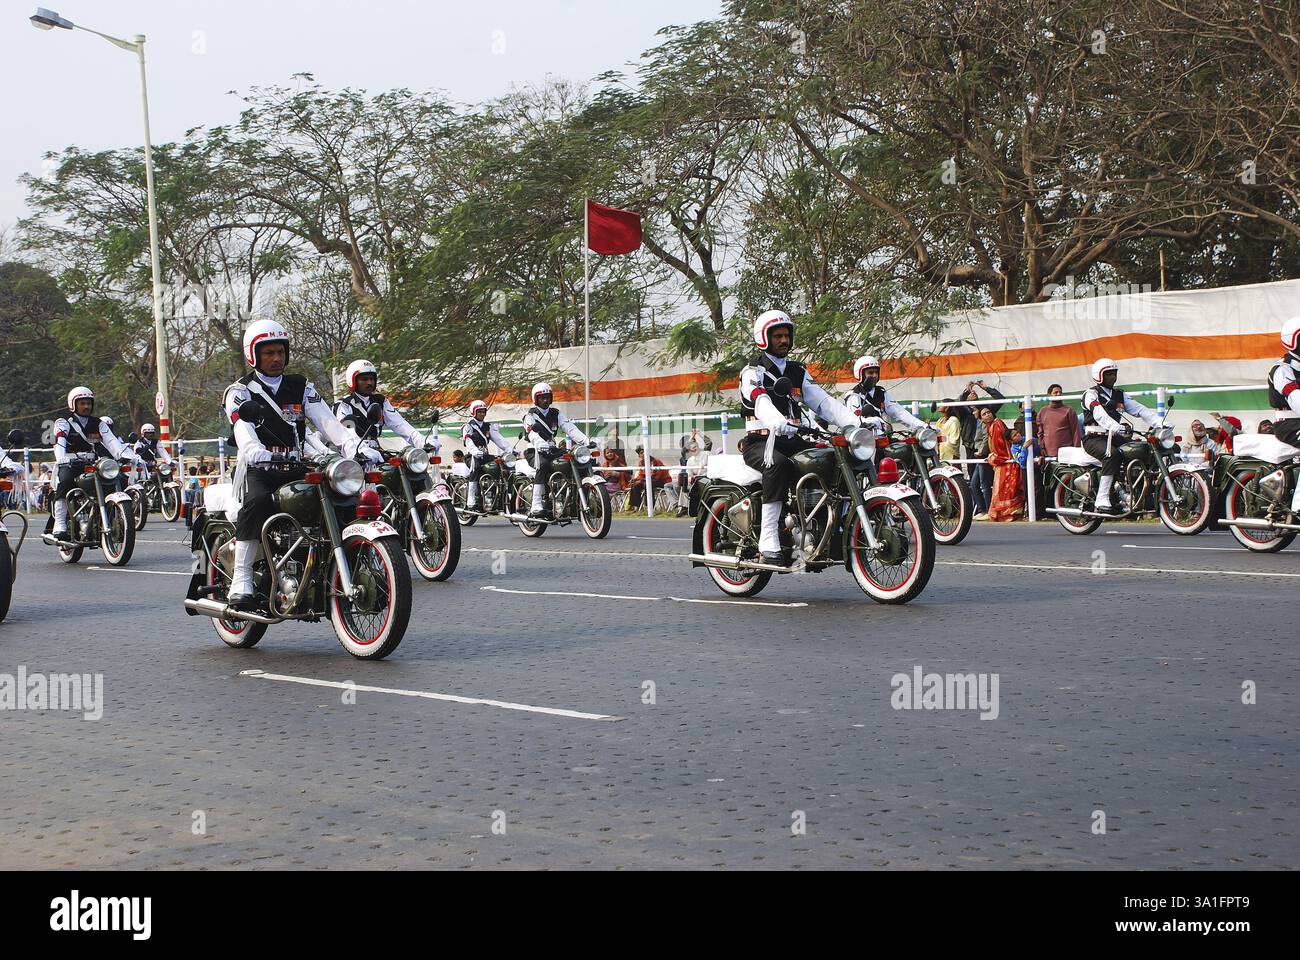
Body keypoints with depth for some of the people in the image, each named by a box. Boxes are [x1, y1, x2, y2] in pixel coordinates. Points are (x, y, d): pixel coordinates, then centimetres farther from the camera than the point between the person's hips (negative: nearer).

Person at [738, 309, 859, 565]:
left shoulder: (798, 372, 21)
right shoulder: (753, 372, -1)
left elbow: (823, 401, 10)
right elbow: (761, 402, -22)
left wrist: (854, 423, -7)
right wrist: (780, 423, -45)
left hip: (791, 440, 6)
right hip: (761, 441, -6)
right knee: (779, 464, -38)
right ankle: (768, 544, -41)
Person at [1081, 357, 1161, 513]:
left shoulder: (1119, 394, 19)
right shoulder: (1091, 394, -3)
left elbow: (1140, 409, 9)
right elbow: (1100, 414, -23)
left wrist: (1160, 422, -7)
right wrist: (1116, 427, -42)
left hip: (1114, 437, 7)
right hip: (1094, 439, -7)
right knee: (1112, 454, -36)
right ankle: (1102, 501, -39)